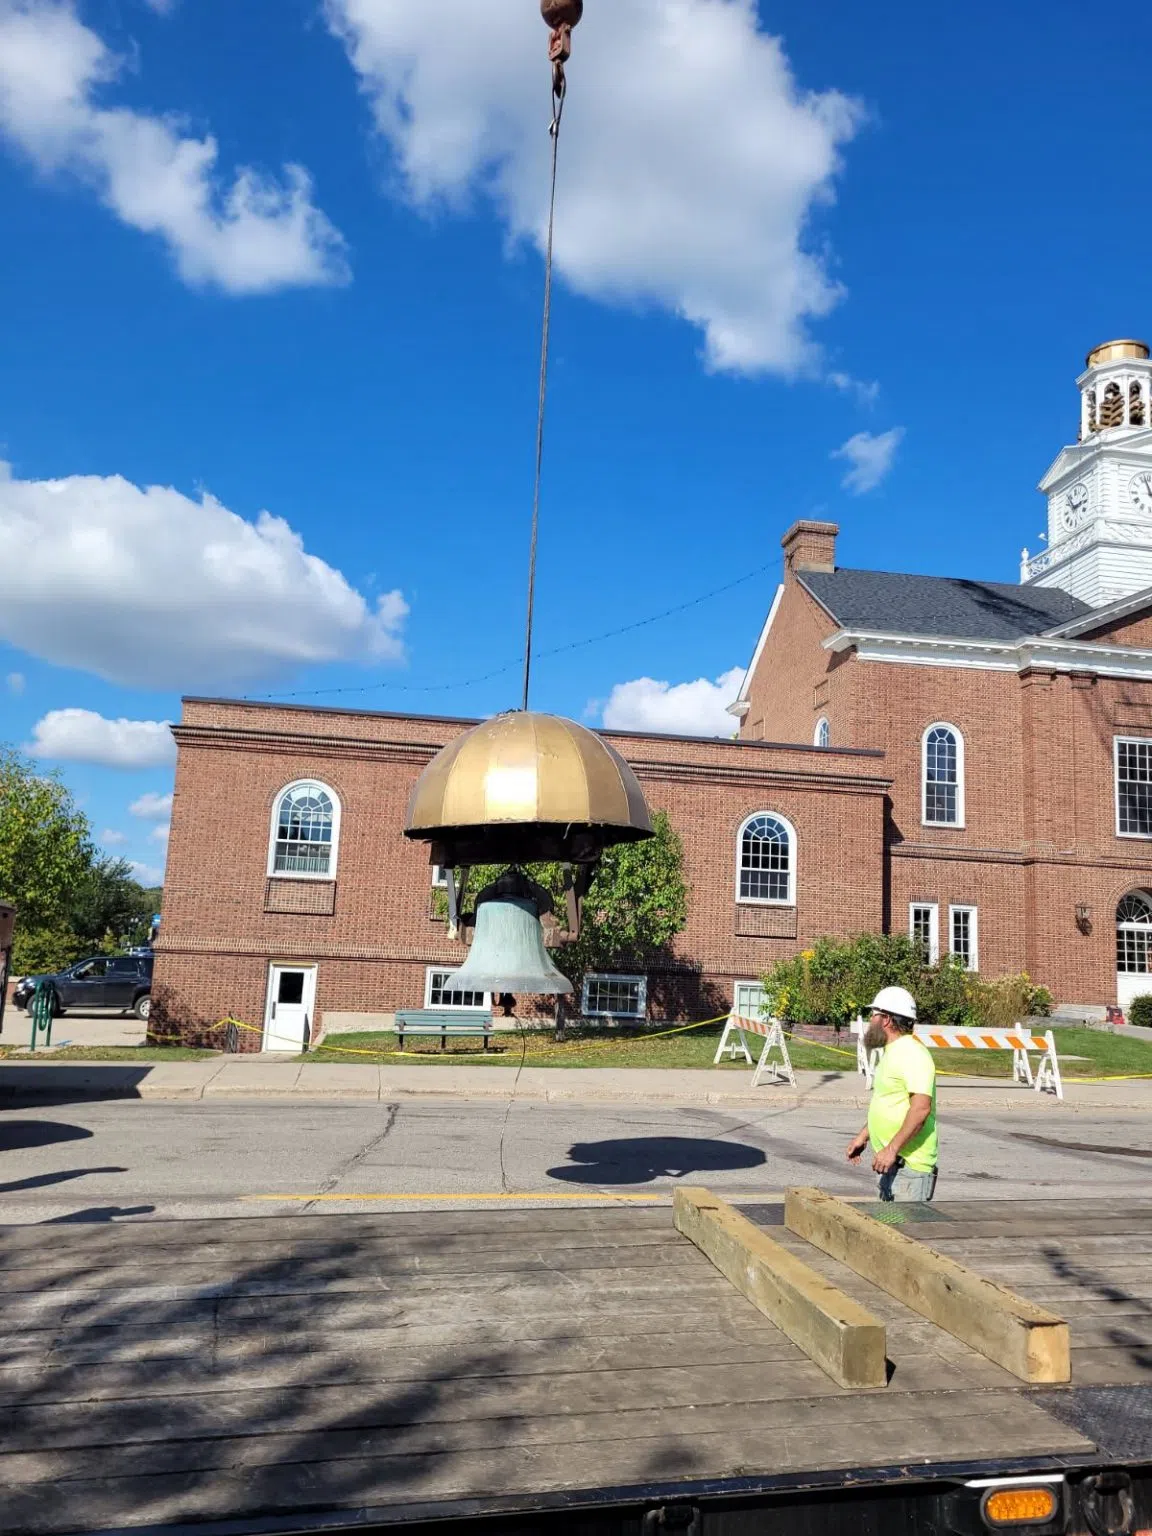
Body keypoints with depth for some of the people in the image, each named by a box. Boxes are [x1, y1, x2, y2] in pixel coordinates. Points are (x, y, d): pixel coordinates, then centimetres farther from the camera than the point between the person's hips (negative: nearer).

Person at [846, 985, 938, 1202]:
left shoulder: (913, 1054, -17)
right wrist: (863, 1136, 24)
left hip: (909, 1163, -10)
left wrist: (892, 1148, -28)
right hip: (890, 1162, 10)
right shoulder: (892, 1053, 16)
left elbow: (921, 1108, -26)